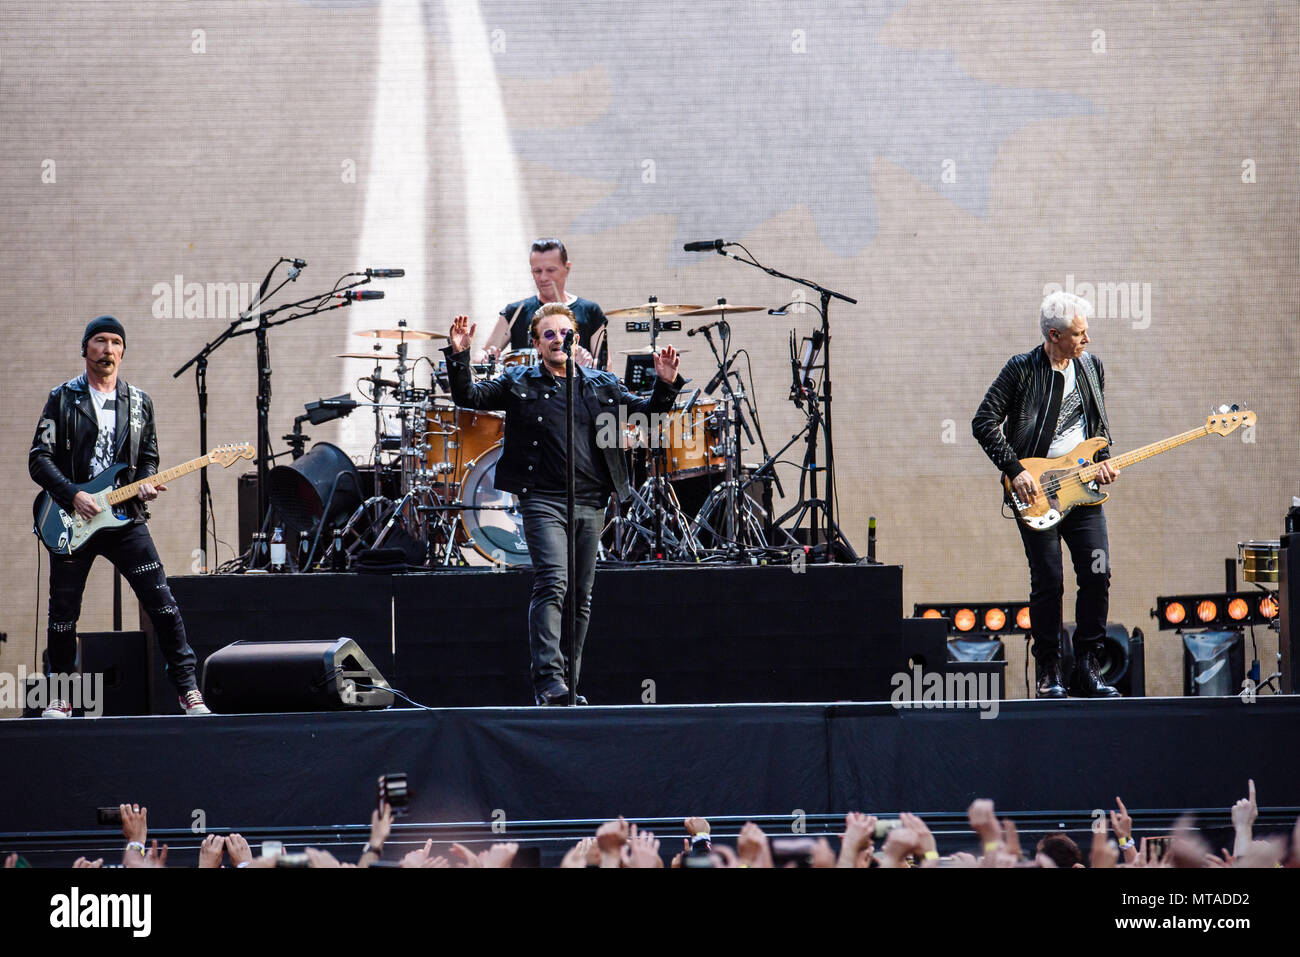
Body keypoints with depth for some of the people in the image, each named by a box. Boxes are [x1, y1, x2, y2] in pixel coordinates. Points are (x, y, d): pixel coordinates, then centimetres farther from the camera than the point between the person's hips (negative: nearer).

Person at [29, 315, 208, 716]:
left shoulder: (139, 402, 11)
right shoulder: (63, 398, 2)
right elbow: (39, 458, -2)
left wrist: (146, 484, -4)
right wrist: (73, 496, -15)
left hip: (125, 518, 2)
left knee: (163, 604, -7)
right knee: (63, 614, 4)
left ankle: (188, 690, -4)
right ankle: (59, 696, 19)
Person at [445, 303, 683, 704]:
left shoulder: (602, 385, 14)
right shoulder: (518, 384, 6)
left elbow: (645, 408, 16)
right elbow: (468, 396, -1)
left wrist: (665, 385, -3)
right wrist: (459, 355, -16)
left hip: (591, 504, 4)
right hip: (543, 501, -4)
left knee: (581, 597, 9)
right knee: (553, 583, -21)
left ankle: (569, 686, 18)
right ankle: (548, 680, -26)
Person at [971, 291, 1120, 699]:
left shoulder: (1091, 367, 10)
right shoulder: (1022, 370, -7)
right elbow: (984, 423, -9)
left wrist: (1104, 460, 6)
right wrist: (1015, 471, -14)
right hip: (1035, 490, -5)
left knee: (1097, 575, -4)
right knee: (1048, 582, -5)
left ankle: (1087, 669, 6)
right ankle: (1048, 674, 5)